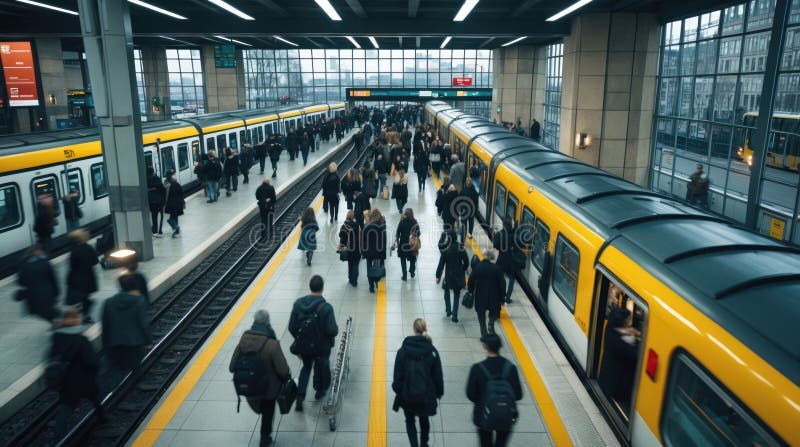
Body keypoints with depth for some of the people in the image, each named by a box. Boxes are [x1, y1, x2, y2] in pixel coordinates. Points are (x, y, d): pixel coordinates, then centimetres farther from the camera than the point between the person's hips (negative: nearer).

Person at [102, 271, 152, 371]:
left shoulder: (108, 302, -5)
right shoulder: (139, 302, -14)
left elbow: (105, 325, 1)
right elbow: (144, 323, -13)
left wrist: (106, 344, 12)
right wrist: (148, 340, -2)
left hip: (114, 344, 3)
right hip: (134, 342, -2)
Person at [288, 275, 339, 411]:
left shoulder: (298, 303, -15)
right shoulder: (326, 307, -26)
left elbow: (291, 327, -9)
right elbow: (333, 331, -26)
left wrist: (299, 339, 9)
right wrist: (335, 330, -2)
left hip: (303, 345, 3)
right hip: (322, 347, -3)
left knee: (306, 367, 28)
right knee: (322, 368, 26)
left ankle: (300, 398, 23)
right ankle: (320, 390, 48)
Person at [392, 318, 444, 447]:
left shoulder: (403, 350, -14)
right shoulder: (432, 351, -12)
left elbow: (398, 374, -8)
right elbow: (438, 374, -5)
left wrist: (397, 389, 6)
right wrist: (439, 392, 9)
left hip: (407, 394, -1)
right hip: (426, 394, 2)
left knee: (410, 421, 19)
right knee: (424, 420, 25)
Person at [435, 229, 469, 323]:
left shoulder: (445, 250, -16)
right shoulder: (461, 249, -6)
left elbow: (441, 264, -13)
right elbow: (466, 263, -1)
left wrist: (438, 276, -5)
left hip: (449, 275, -2)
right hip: (459, 276, 2)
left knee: (446, 291, 24)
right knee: (456, 294, 13)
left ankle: (448, 310, 27)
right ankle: (454, 315, 6)